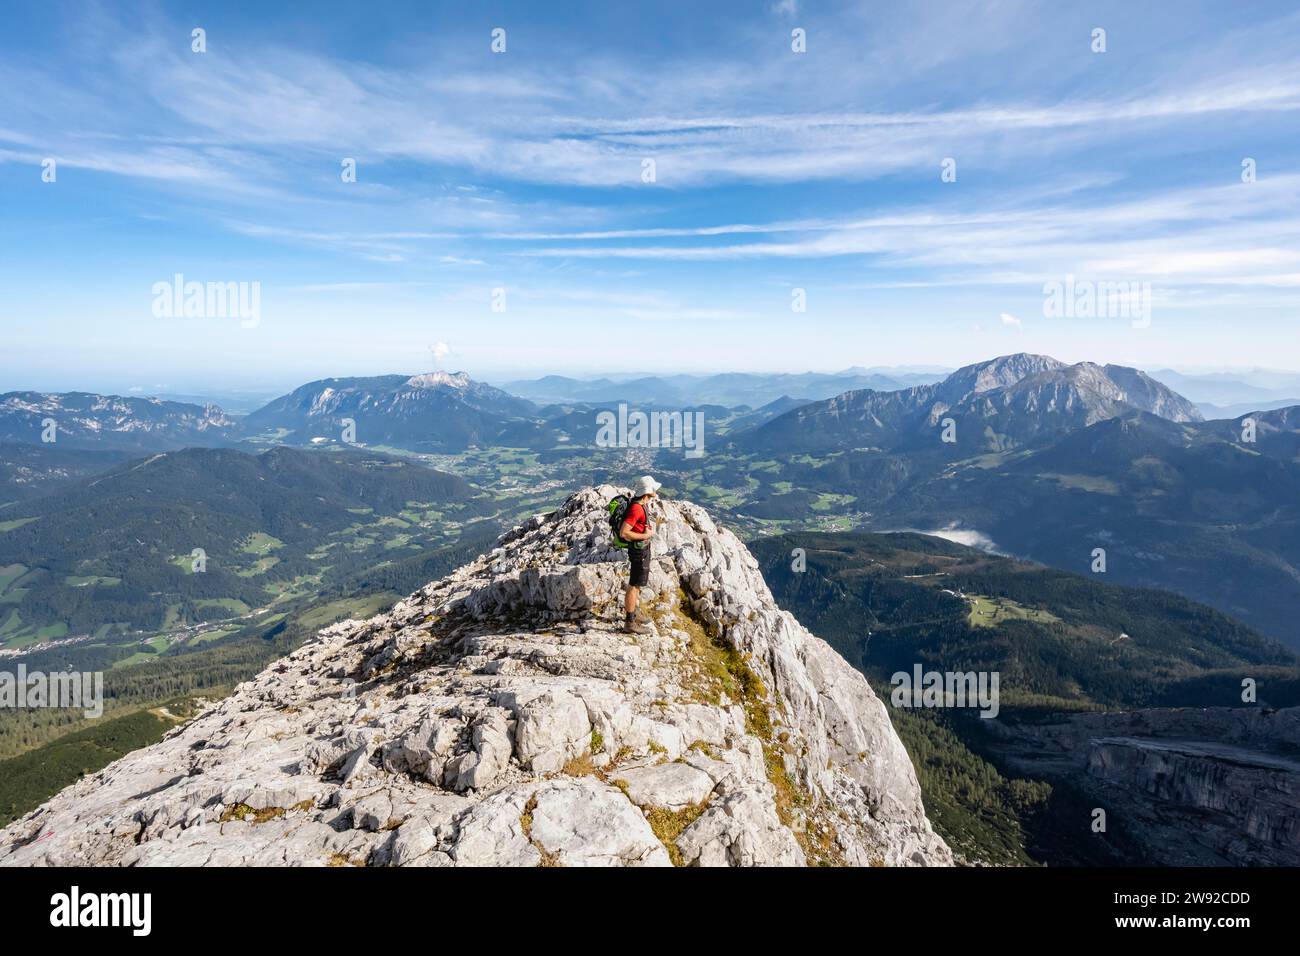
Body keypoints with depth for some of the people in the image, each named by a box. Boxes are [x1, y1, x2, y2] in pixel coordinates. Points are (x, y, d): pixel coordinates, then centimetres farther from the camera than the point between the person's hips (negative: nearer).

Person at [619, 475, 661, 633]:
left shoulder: (640, 505, 5)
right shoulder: (636, 508, -26)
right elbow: (623, 532, -30)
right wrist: (645, 535, -22)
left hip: (643, 549, 10)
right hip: (639, 550, -10)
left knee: (636, 585, 20)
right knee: (634, 586, -2)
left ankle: (631, 615, 33)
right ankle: (630, 623, 5)